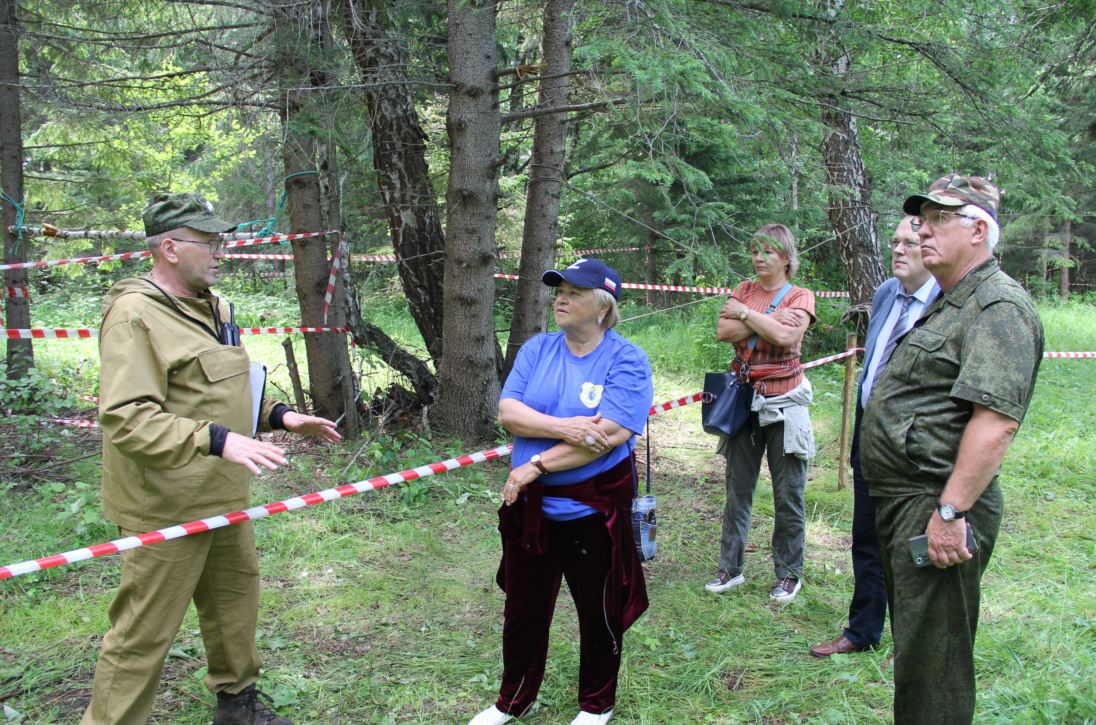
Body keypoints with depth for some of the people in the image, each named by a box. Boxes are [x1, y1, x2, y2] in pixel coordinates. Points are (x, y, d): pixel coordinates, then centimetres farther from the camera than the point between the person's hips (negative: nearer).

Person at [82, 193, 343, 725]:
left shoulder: (211, 309, 11)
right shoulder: (134, 314, -19)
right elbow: (125, 418, -27)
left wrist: (279, 416, 7)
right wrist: (217, 439, -36)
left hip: (222, 499, 9)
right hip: (166, 509, -9)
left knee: (235, 600, 22)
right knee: (143, 635, 1)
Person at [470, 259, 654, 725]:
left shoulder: (626, 360, -12)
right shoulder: (537, 349, 2)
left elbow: (610, 434, -22)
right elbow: (508, 412, -7)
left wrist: (536, 465, -20)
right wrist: (563, 428, -23)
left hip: (594, 508, -4)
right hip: (530, 504, 4)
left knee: (598, 611, 14)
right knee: (524, 607, 18)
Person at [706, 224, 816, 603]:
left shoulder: (801, 297, -1)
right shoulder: (744, 290, 9)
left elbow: (785, 335, -20)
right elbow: (723, 331, -7)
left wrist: (745, 314, -10)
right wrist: (766, 322, -13)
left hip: (784, 404, -3)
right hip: (744, 400, 4)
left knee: (788, 494, 4)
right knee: (737, 488, 9)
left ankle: (789, 573, 18)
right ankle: (730, 567, 20)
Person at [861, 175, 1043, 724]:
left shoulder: (997, 307, -15)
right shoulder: (949, 303, 19)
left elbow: (996, 420, -26)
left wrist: (950, 511, -28)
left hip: (936, 507, -11)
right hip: (899, 498, 11)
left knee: (931, 659, 0)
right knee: (911, 642, 21)